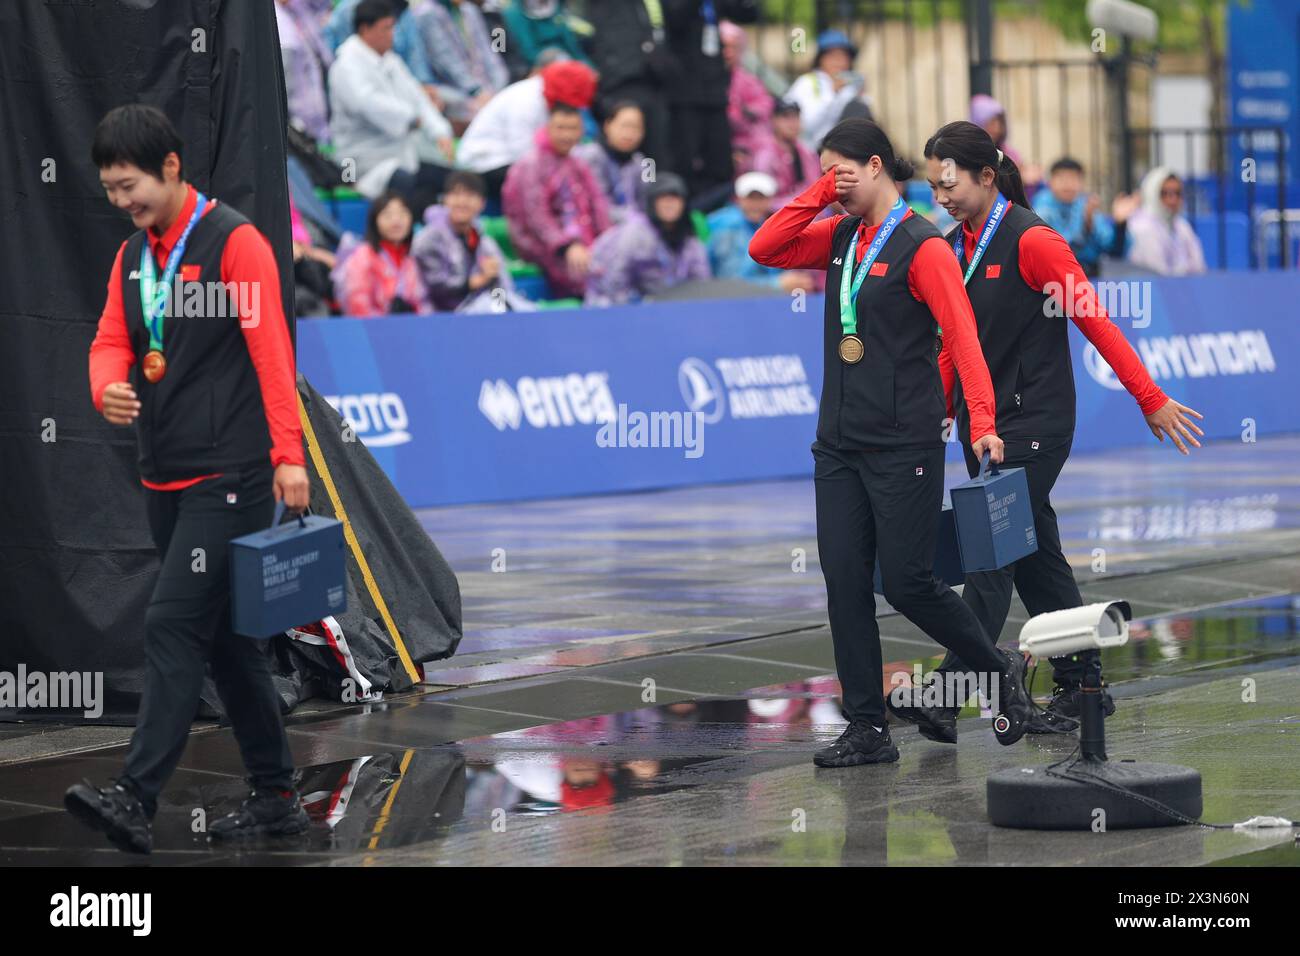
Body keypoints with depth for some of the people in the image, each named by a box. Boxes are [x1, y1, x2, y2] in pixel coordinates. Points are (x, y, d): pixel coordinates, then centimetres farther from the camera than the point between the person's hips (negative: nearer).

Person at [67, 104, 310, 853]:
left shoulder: (234, 242, -9)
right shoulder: (132, 256, 14)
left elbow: (271, 348, -15)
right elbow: (112, 342, 10)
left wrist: (288, 454, -20)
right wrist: (109, 388, -14)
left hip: (228, 476, -8)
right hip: (166, 478, 8)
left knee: (174, 626, -15)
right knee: (229, 640, 13)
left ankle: (137, 802, -20)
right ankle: (277, 797, 21)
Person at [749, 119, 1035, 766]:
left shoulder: (921, 245, -10)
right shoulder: (841, 237, 11)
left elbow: (962, 334, -17)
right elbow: (765, 250, 6)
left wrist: (982, 422, -27)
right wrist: (817, 195, -3)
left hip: (904, 445, -7)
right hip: (838, 443, 7)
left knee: (906, 581, -4)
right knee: (844, 581, 2)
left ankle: (1001, 671, 19)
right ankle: (867, 730, 7)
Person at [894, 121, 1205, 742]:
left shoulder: (1031, 241, -12)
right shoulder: (953, 248, 11)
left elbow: (1095, 323, -11)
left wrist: (1151, 400, -10)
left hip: (1034, 422, -8)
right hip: (980, 423, 8)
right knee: (1035, 556, 11)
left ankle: (946, 698, -19)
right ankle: (1080, 685, 19)